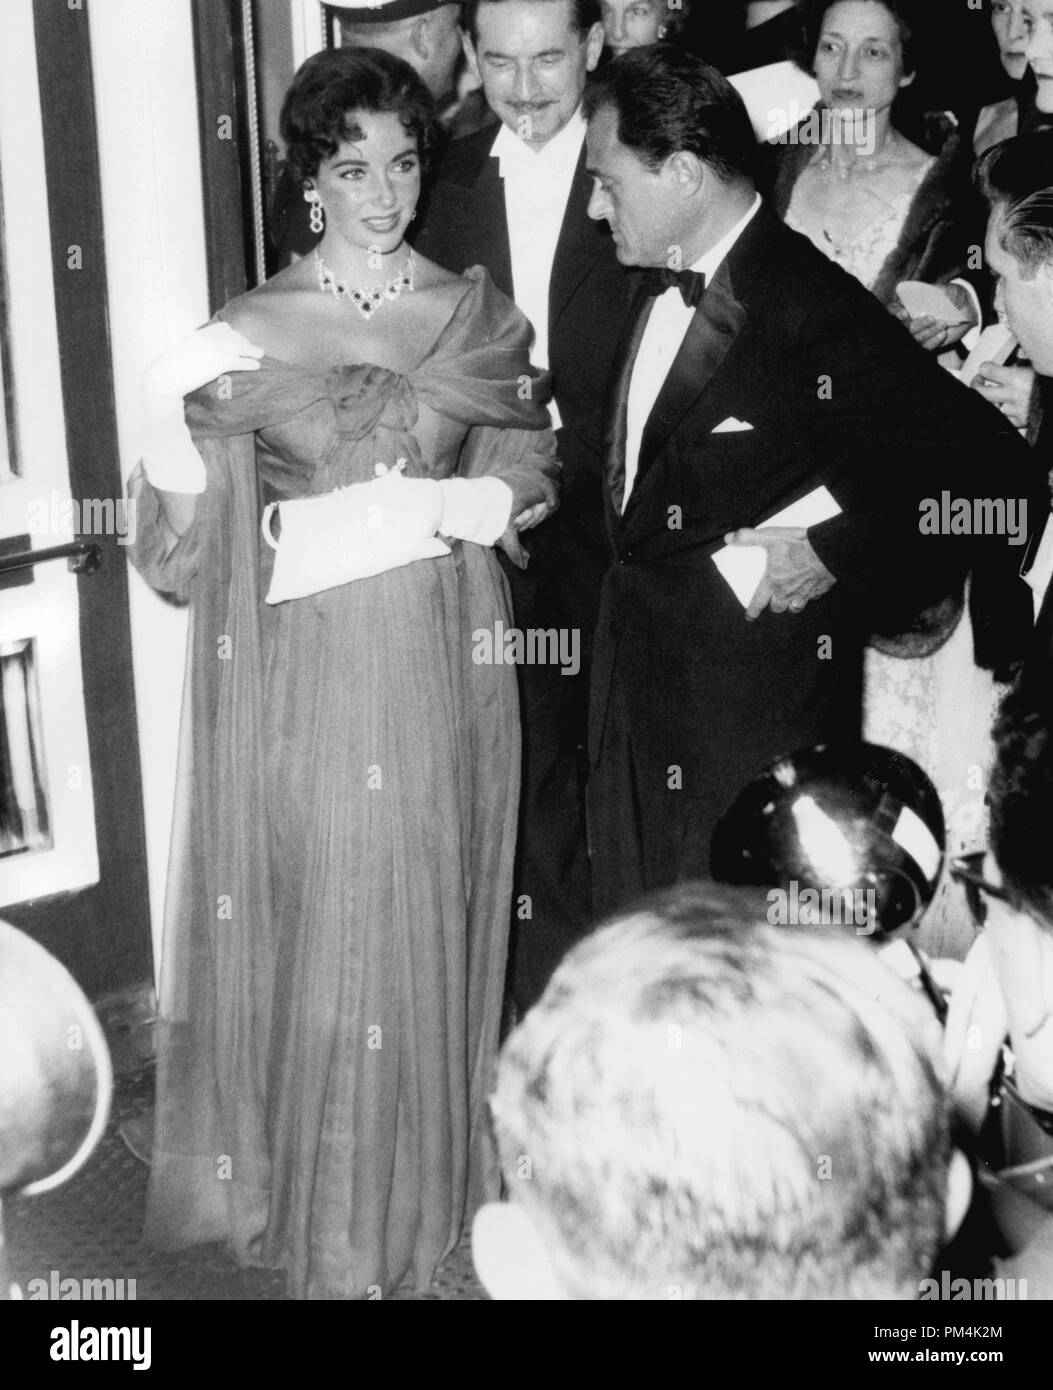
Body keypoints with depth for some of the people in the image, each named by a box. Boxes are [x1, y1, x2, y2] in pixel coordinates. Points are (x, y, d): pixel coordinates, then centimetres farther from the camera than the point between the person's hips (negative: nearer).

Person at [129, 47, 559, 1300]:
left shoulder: (478, 313, 4)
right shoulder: (246, 334, -2)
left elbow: (526, 477, 5)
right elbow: (191, 538, -4)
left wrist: (429, 507, -13)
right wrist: (174, 430, -22)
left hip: (440, 661, 2)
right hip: (305, 666, -2)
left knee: (430, 908, 11)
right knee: (314, 912, 3)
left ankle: (431, 1172, 31)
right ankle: (321, 1198, 21)